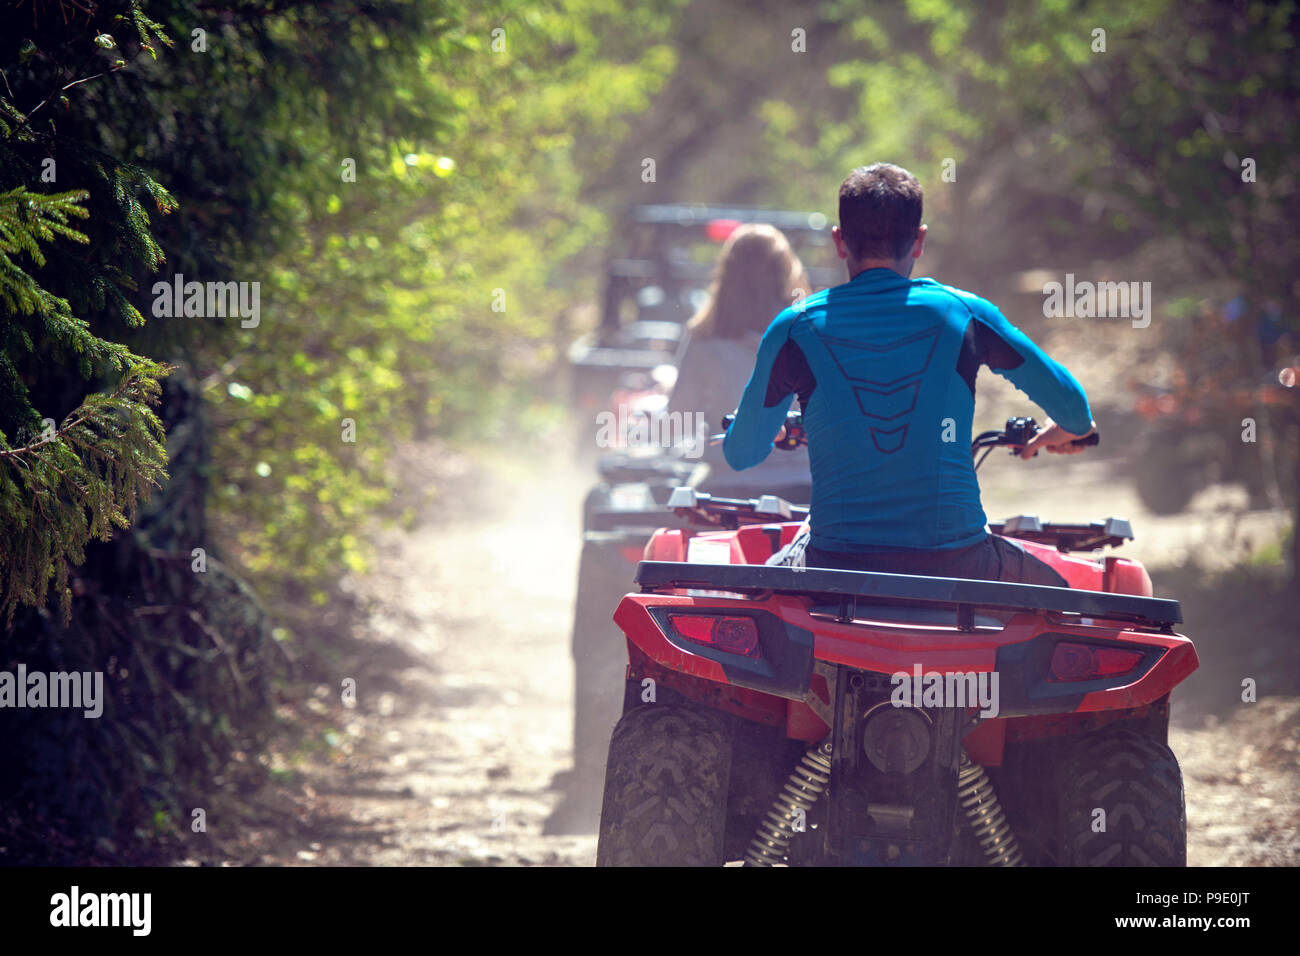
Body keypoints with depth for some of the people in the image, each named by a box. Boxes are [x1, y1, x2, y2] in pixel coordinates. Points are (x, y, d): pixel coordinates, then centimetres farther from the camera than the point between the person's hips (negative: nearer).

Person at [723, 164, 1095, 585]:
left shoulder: (794, 329, 1)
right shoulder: (963, 314, 2)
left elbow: (741, 455, 13)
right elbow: (1073, 407, 11)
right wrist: (1064, 431, 36)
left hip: (839, 566, 1)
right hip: (953, 564, 0)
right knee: (1056, 596, 29)